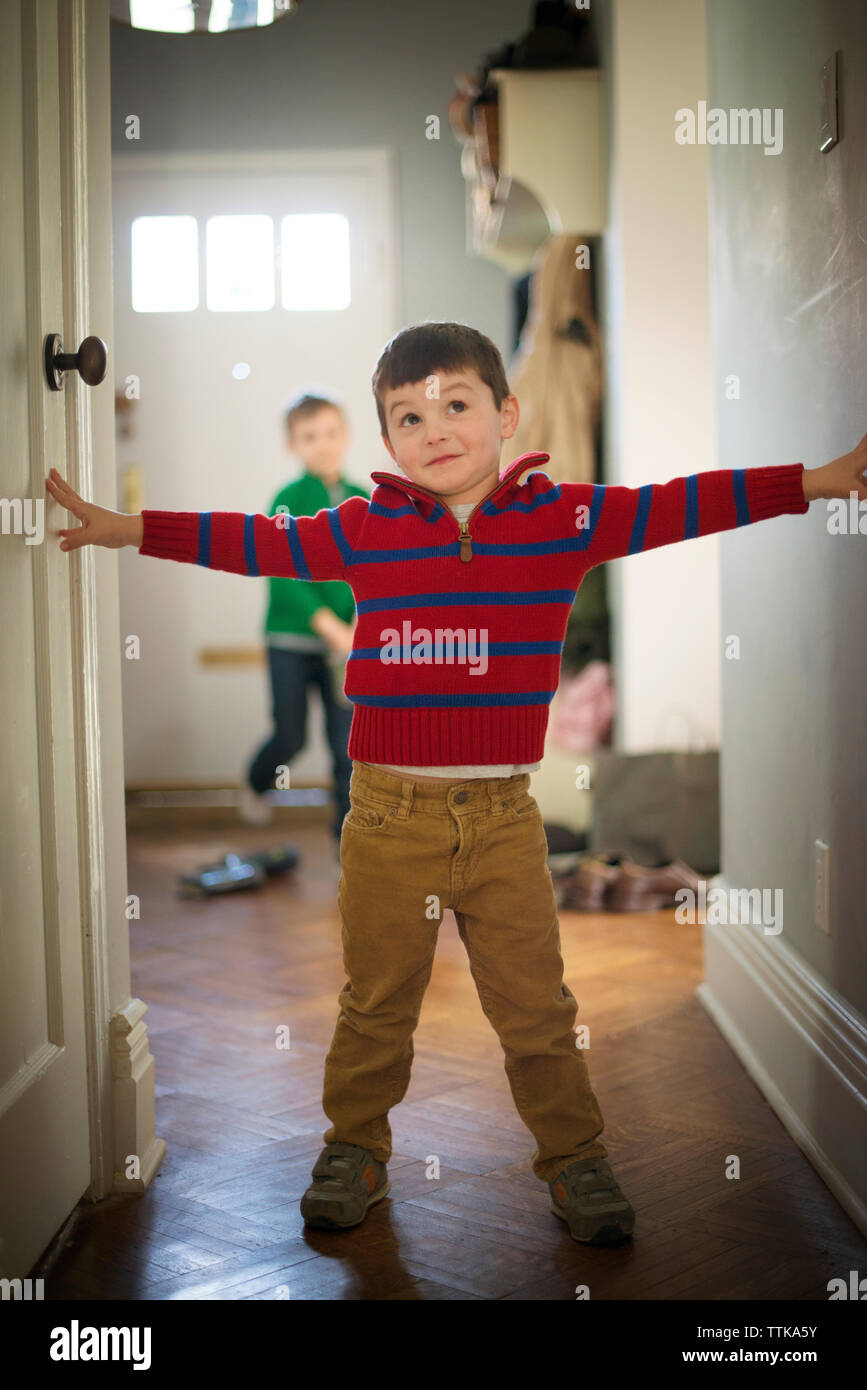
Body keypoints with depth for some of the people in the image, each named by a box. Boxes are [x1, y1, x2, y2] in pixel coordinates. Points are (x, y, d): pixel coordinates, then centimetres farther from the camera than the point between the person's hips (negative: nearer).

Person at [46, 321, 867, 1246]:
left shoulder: (566, 518, 0)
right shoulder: (364, 531, 1)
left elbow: (679, 508, 0)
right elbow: (254, 542, 7)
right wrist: (124, 530, 7)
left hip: (503, 816, 0)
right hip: (389, 814, 0)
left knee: (535, 1004, 9)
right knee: (375, 1003, 14)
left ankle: (574, 1157, 27)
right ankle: (355, 1150, 33)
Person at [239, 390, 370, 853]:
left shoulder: (362, 502, 4)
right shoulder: (288, 500, -8)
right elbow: (285, 576, -14)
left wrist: (360, 625, -13)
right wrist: (332, 628, -19)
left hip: (346, 644, 3)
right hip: (292, 641, -3)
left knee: (348, 741, 1)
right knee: (290, 738, 6)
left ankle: (348, 832, 12)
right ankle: (253, 782, 37)